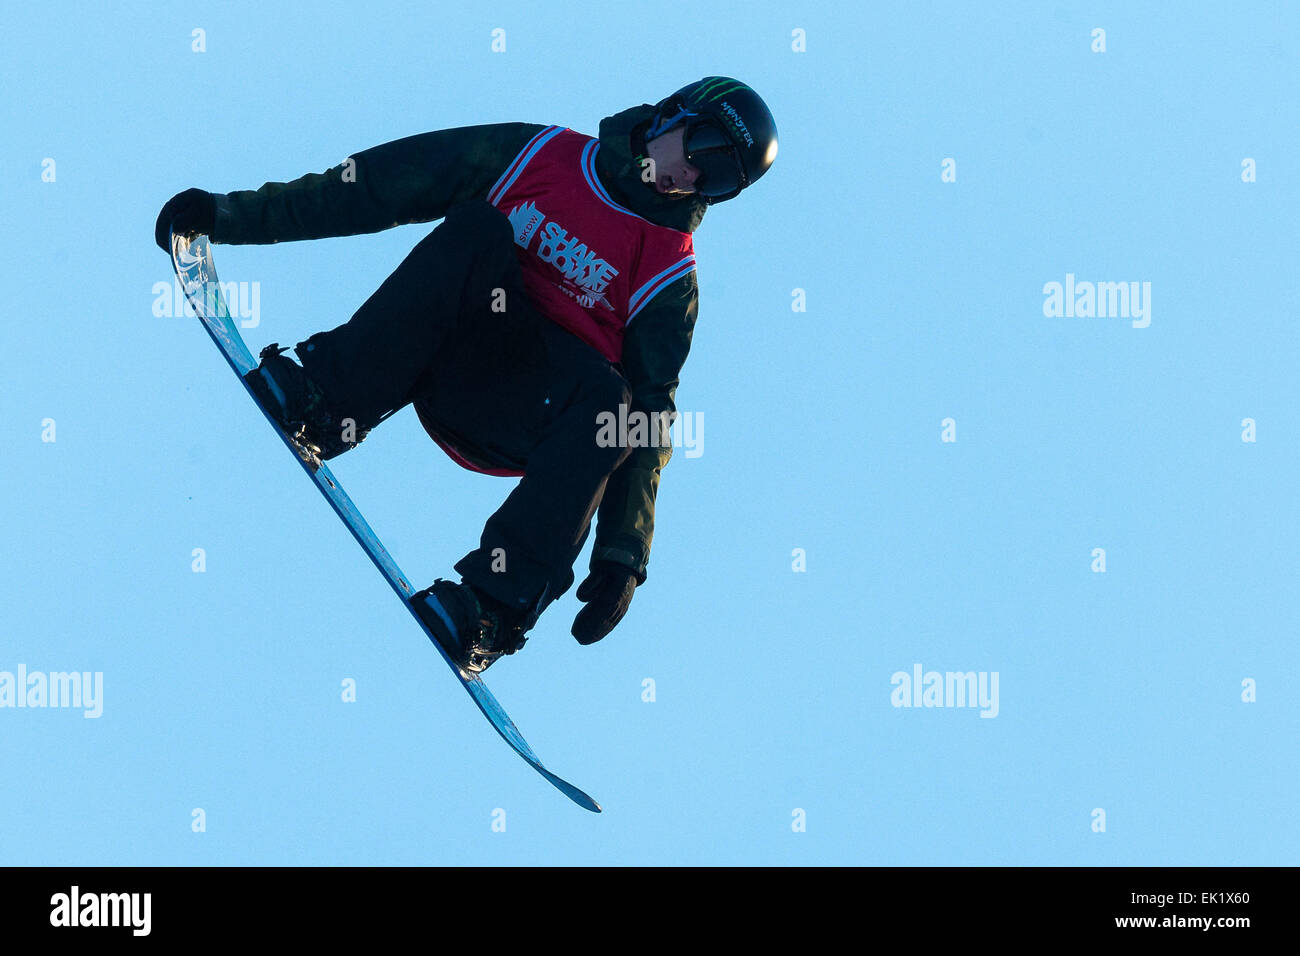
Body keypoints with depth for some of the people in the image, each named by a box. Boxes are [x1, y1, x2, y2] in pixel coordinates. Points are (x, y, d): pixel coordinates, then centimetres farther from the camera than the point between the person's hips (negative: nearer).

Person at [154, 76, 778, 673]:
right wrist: (235, 214, 0)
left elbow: (650, 419, 0)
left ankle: (497, 601, -40)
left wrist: (623, 553, -13)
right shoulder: (543, 154, 9)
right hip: (447, 362, 1)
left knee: (606, 393, -34)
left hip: (523, 425, 0)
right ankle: (328, 398, -35)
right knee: (477, 229, -25)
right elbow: (385, 186, 5)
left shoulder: (670, 275, 7)